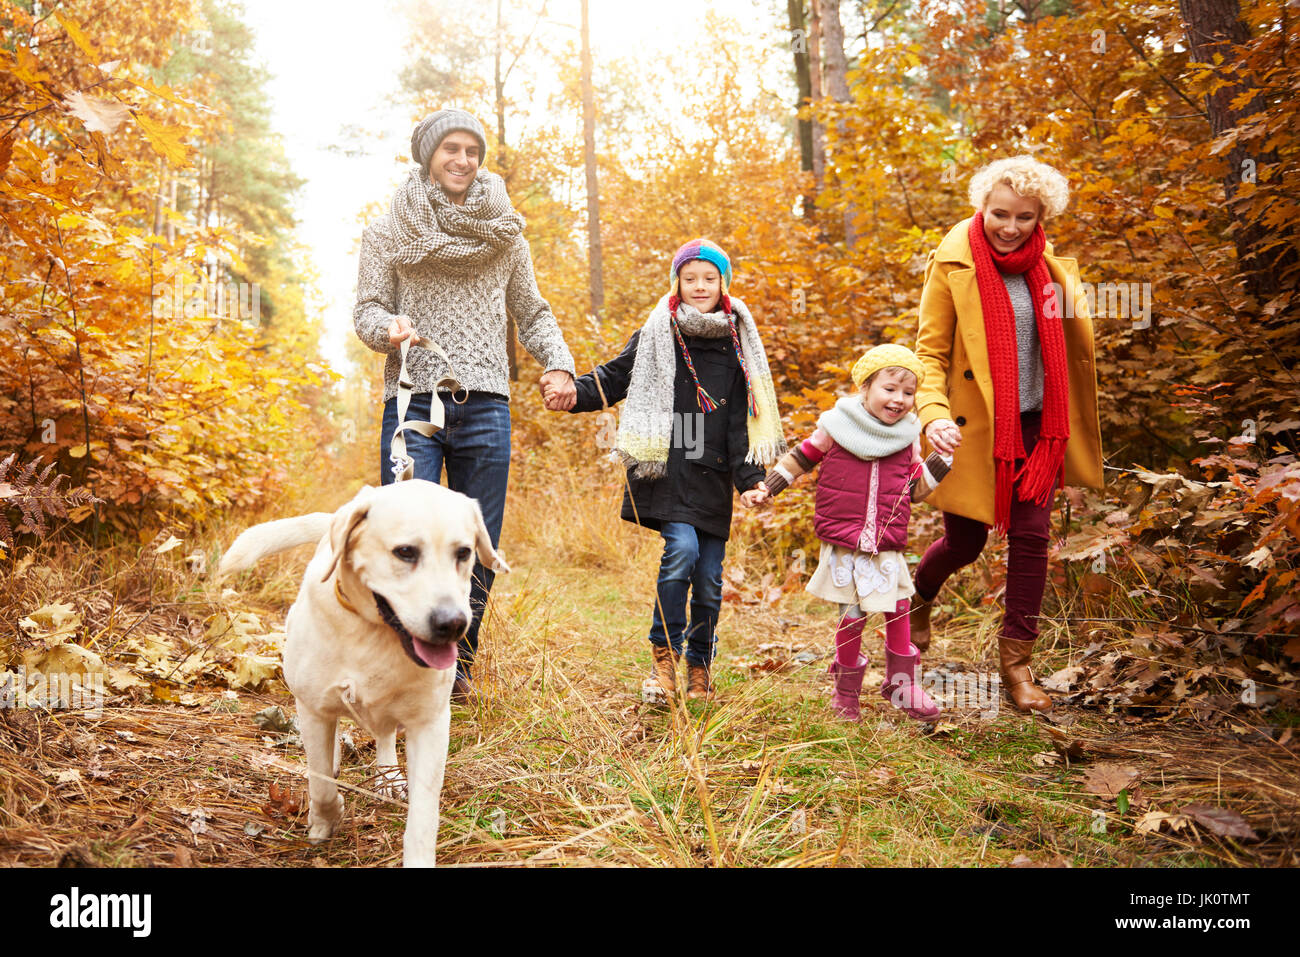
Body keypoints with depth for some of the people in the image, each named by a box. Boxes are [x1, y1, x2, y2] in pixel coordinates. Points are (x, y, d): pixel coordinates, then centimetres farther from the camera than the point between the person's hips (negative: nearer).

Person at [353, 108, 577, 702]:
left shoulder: (505, 233, 15)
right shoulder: (390, 230, 9)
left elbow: (531, 313, 18)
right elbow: (366, 309, 6)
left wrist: (558, 363, 0)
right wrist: (390, 327, -17)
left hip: (485, 406, 2)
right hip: (413, 401, -2)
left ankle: (457, 665, 20)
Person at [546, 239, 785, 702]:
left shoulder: (736, 345, 11)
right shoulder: (657, 335, 5)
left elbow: (739, 421, 10)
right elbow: (614, 377, 3)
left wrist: (748, 480, 3)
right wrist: (575, 394, -16)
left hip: (713, 475, 3)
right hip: (667, 468, -3)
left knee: (709, 577, 4)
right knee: (681, 548, -22)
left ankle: (699, 668, 23)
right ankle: (664, 656, -5)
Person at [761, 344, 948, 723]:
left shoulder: (907, 436, 6)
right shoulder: (838, 425, -4)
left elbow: (916, 490, 13)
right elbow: (801, 457, 7)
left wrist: (942, 458, 4)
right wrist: (766, 487, 4)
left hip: (887, 548, 3)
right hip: (842, 545, -3)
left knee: (899, 612, 7)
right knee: (853, 615, 1)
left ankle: (901, 684, 26)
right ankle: (846, 692, 19)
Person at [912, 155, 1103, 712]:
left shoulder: (1050, 267, 5)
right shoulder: (952, 265, -8)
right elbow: (930, 351, -9)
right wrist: (934, 413, -23)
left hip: (1035, 426, 4)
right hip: (975, 426, -4)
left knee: (1031, 536, -1)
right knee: (964, 543, 5)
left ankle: (1016, 661, 13)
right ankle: (919, 598, 40)